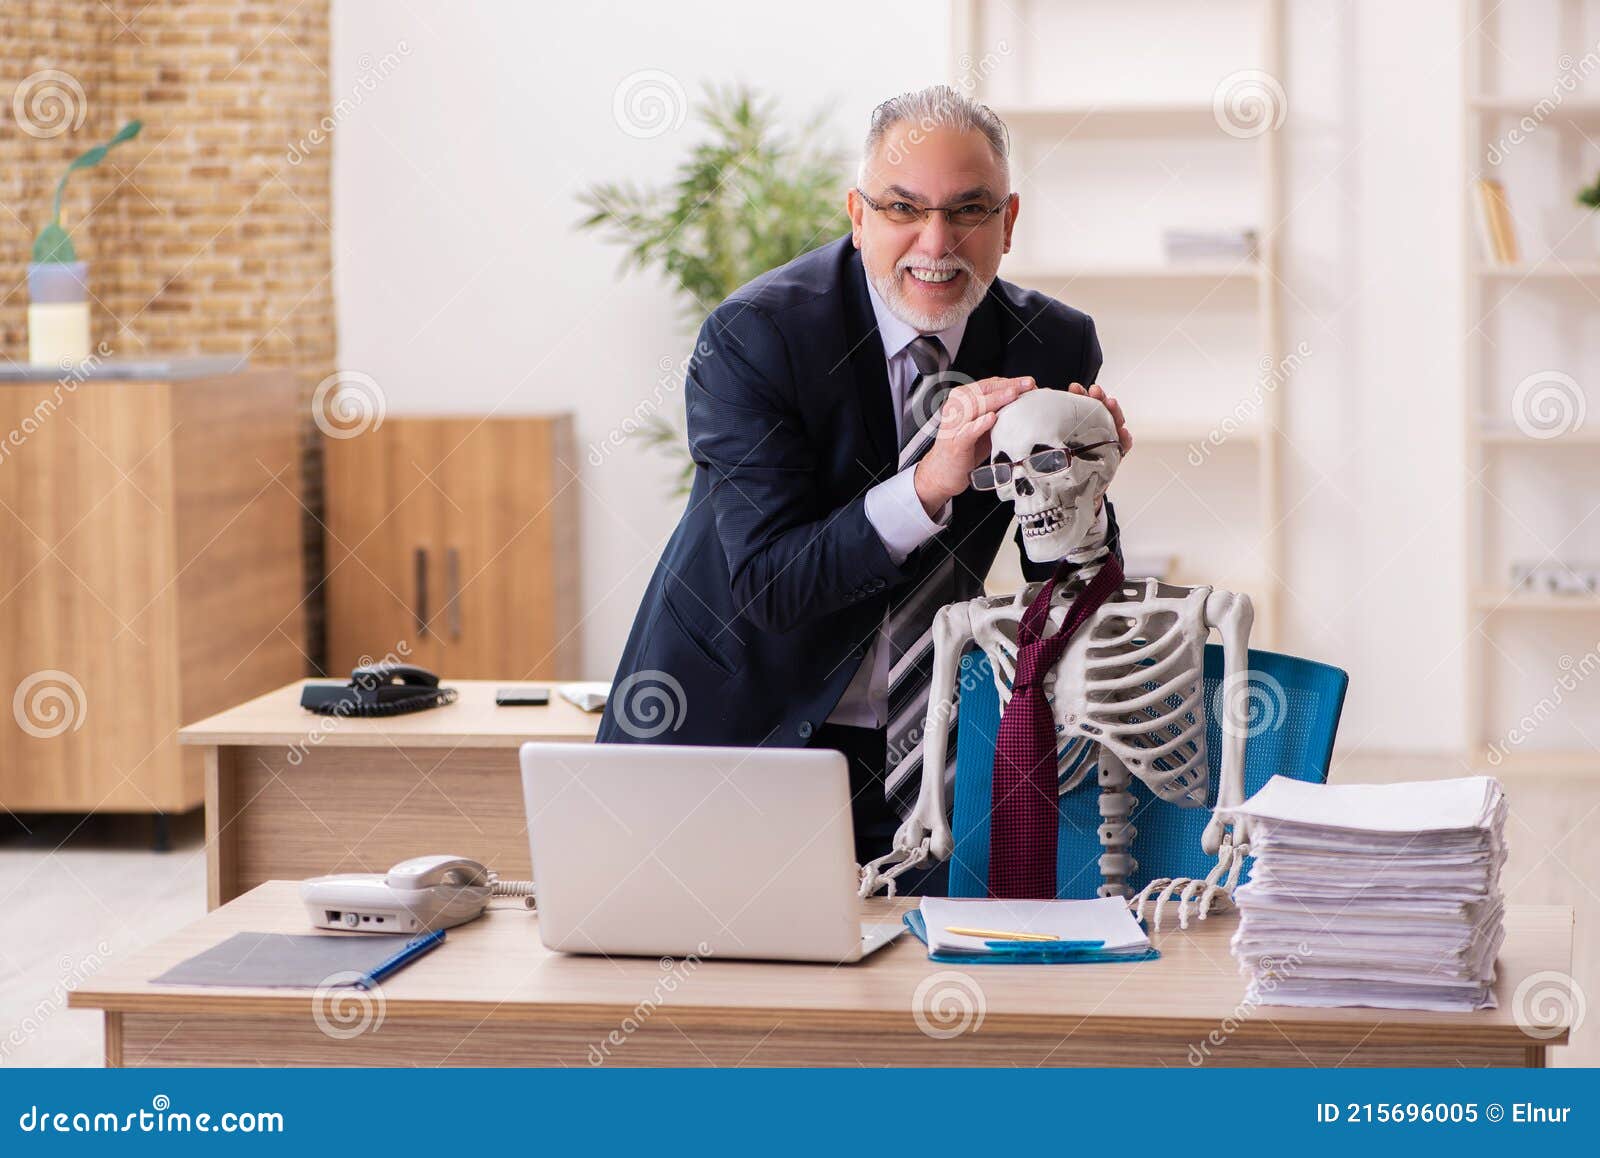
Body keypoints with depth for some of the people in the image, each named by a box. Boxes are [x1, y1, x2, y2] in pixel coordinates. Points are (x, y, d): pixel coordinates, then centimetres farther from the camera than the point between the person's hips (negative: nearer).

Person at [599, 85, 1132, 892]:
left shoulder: (1054, 346, -5)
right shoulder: (751, 336, -17)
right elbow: (768, 584, -24)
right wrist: (929, 484, -35)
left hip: (922, 749, 3)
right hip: (733, 735, -3)